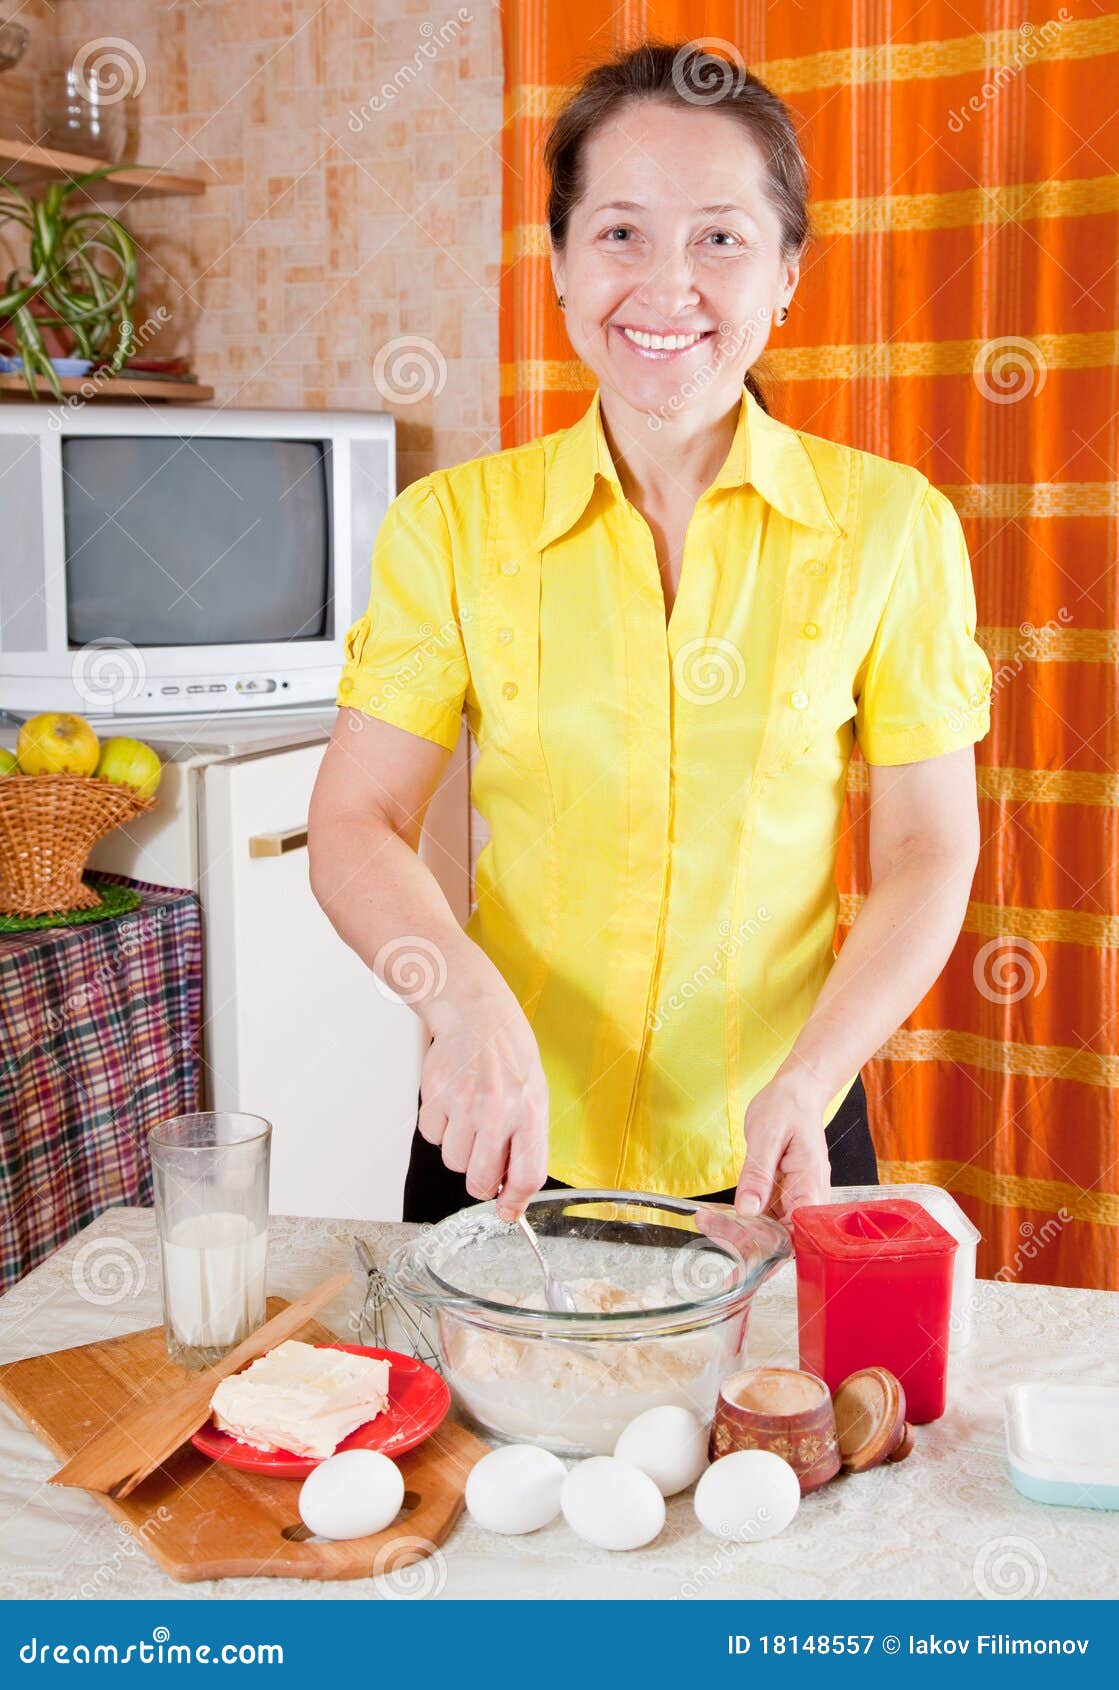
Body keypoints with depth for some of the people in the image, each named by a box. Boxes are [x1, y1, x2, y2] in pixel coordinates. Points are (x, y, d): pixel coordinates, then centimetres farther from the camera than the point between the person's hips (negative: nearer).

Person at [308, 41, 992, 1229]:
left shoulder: (890, 524, -6)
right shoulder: (453, 524, -4)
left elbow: (927, 853, -4)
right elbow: (357, 827, -7)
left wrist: (808, 1080, -17)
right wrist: (466, 1004, -25)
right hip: (511, 1141, 1)